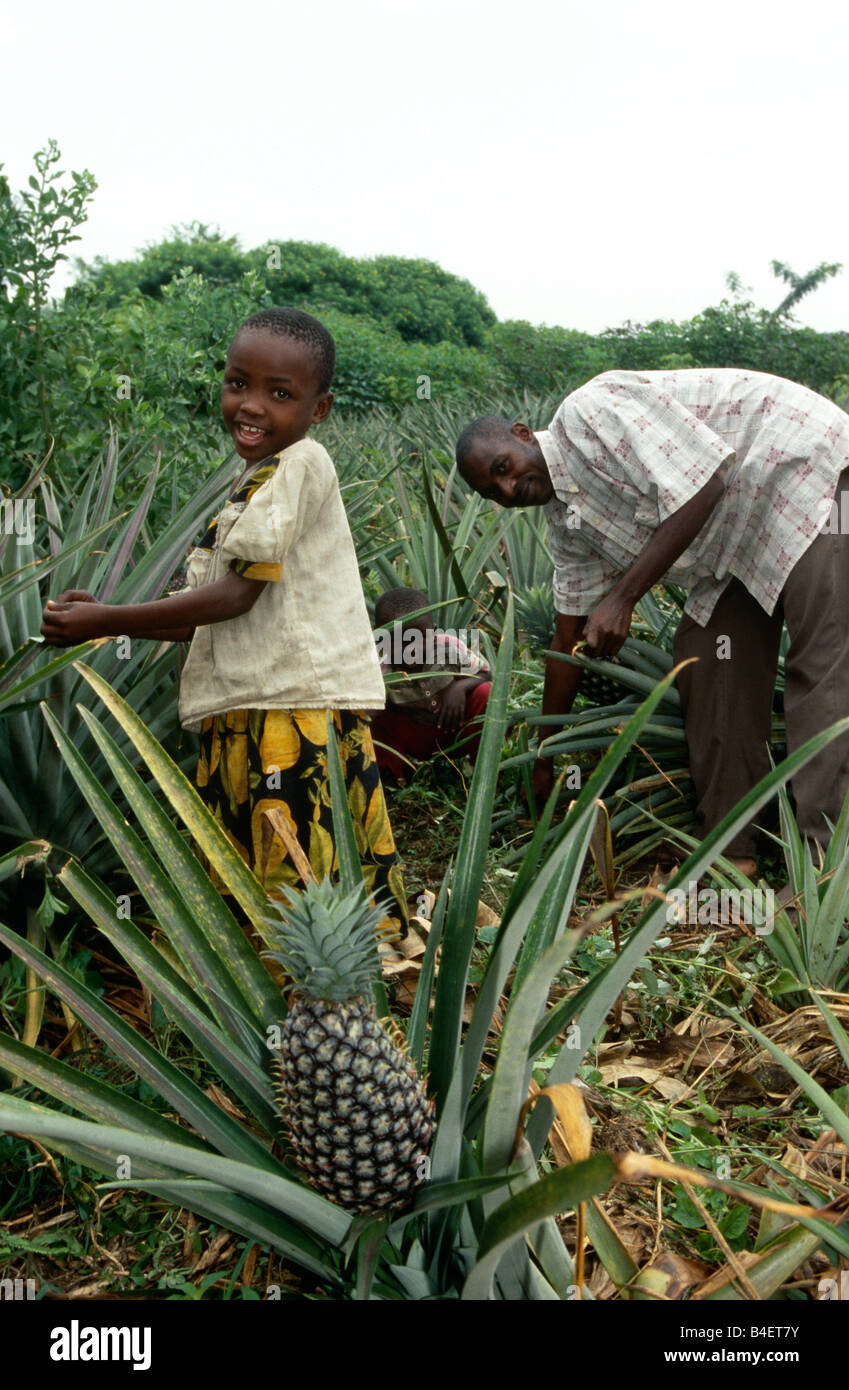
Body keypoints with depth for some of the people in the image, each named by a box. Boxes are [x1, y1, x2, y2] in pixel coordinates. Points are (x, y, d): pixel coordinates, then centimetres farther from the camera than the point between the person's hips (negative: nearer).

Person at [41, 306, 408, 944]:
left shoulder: (299, 465, -10)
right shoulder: (253, 484, 19)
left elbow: (238, 594, -15)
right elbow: (221, 612, 16)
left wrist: (107, 621, -10)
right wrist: (103, 617, 8)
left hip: (297, 710, -10)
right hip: (245, 712, 10)